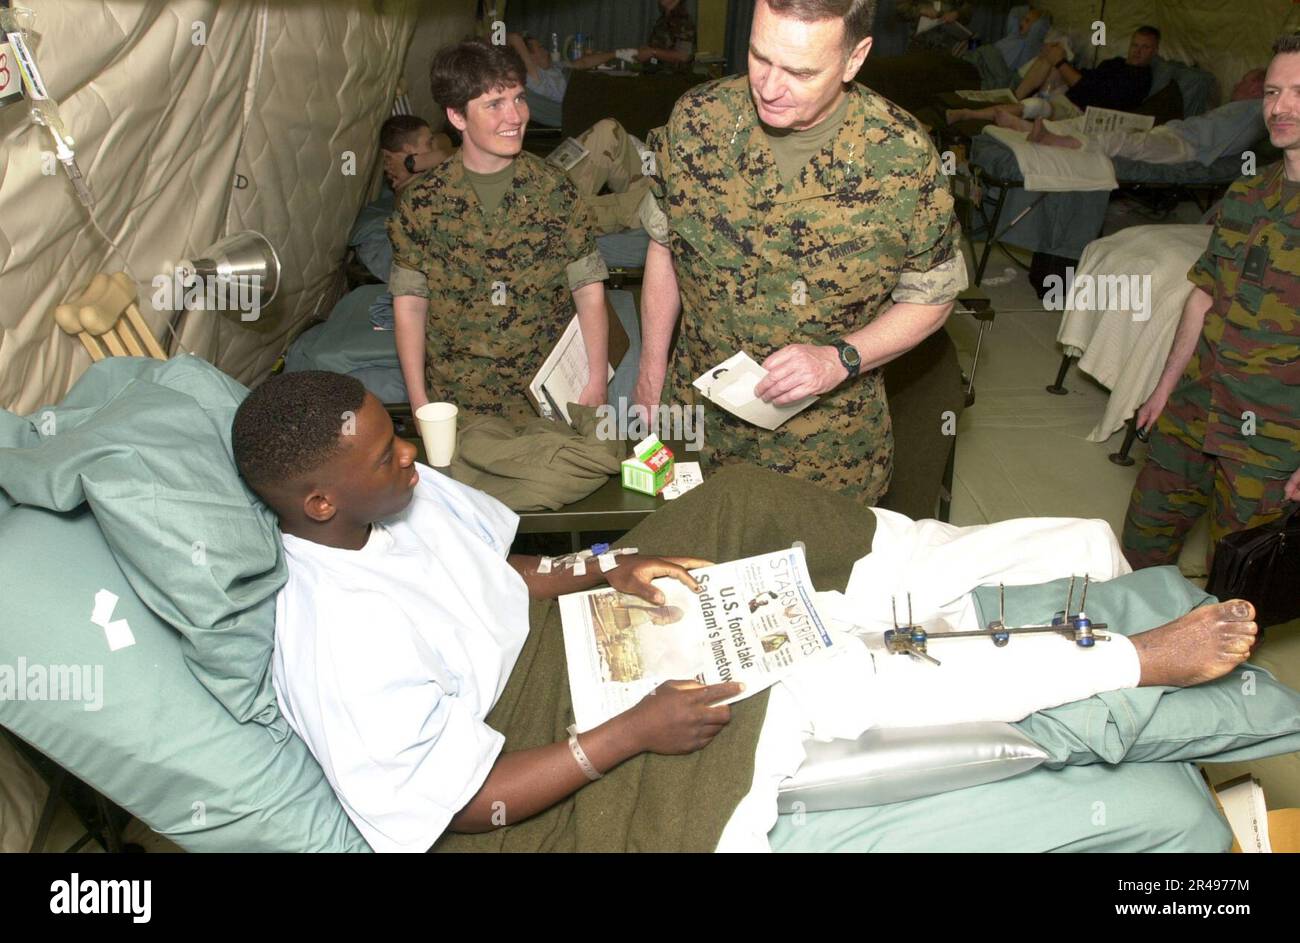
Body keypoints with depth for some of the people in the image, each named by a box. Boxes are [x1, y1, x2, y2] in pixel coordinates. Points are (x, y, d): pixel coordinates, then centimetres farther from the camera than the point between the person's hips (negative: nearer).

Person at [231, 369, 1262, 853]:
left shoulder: (402, 492, -5)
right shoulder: (338, 654, -29)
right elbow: (472, 802, -23)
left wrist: (600, 571, -7)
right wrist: (634, 732, -27)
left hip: (556, 637, 8)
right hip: (555, 759, -7)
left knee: (747, 502, -8)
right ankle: (1138, 662, -11)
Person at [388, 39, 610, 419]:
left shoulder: (555, 189, -4)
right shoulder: (421, 202, -4)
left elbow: (588, 288, -3)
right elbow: (409, 302, -1)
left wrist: (596, 381, -11)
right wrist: (419, 401, -6)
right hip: (456, 399, 0)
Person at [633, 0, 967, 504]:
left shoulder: (903, 155, -18)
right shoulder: (697, 119, -12)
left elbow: (931, 298, -6)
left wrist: (841, 359, -22)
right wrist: (651, 372, 5)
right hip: (698, 422, 2)